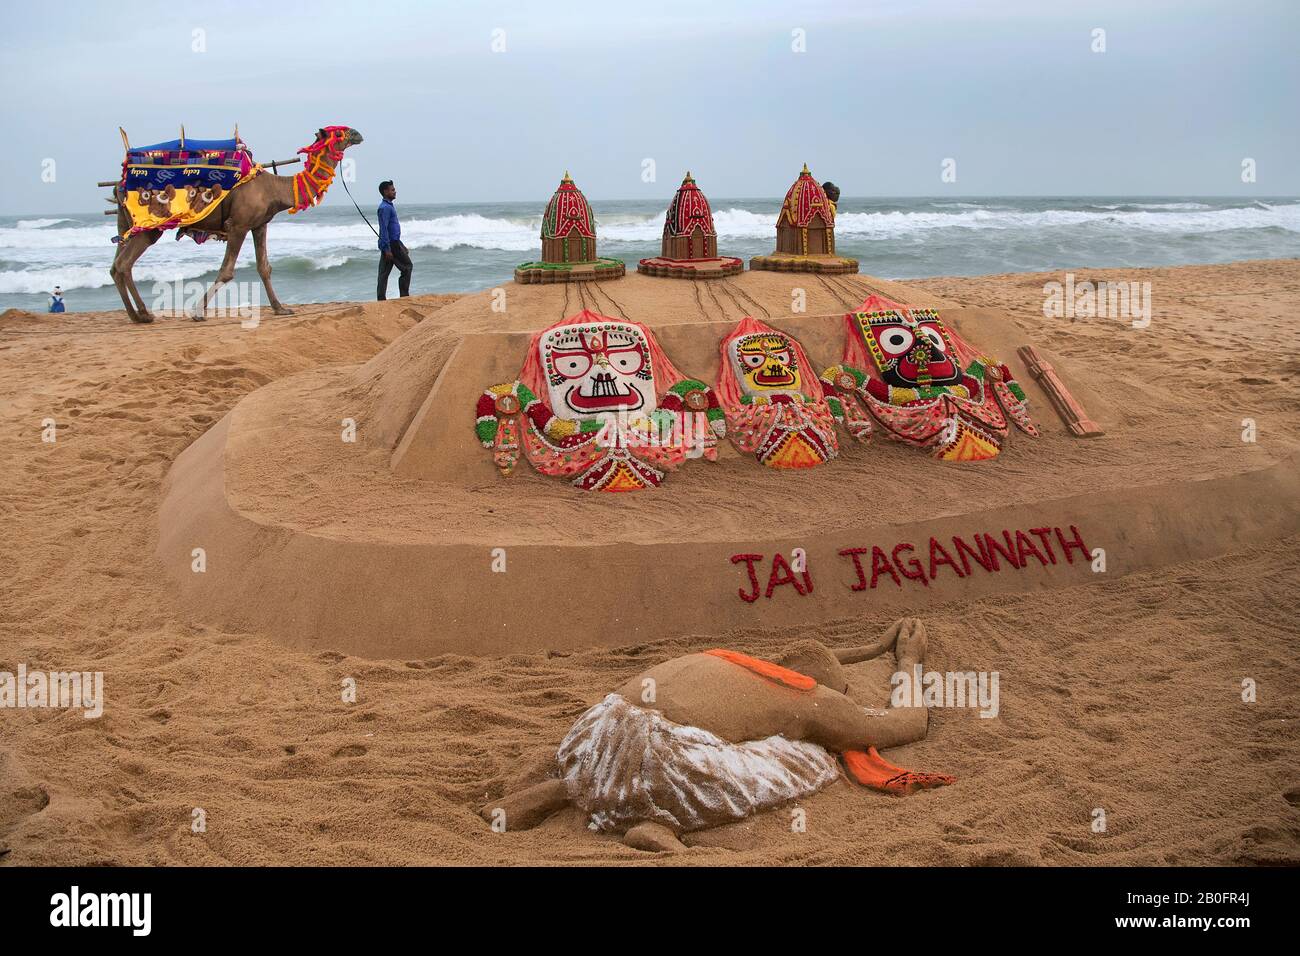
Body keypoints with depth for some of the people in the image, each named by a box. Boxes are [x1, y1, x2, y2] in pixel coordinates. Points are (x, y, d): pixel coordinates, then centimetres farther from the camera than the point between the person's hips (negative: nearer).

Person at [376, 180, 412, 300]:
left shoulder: (389, 206, 18)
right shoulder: (385, 208, -14)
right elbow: (384, 229, -20)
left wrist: (401, 247, 26)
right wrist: (387, 249, -24)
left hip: (393, 242, 10)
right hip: (390, 244, -10)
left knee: (384, 272, 6)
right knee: (407, 267, -3)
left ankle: (381, 299, 6)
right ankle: (404, 295, -1)